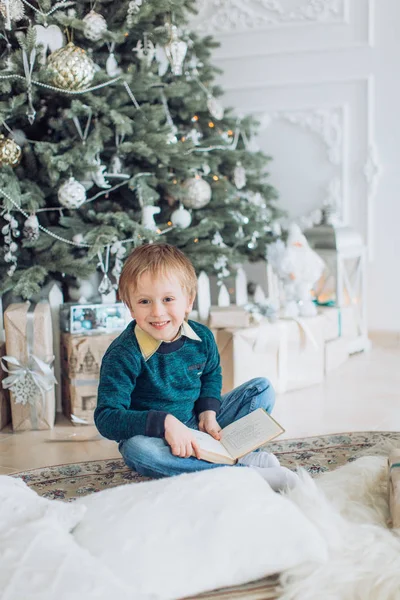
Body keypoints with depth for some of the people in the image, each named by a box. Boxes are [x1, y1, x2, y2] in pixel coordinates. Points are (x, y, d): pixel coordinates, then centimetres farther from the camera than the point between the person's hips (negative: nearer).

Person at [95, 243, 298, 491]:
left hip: (196, 425, 5)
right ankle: (244, 470, -36)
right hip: (151, 434, -5)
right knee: (137, 448, -41)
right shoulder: (124, 354, -23)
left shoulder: (202, 337, -7)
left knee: (263, 387, 3)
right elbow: (106, 417, -27)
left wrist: (209, 411, -4)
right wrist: (164, 423, -38)